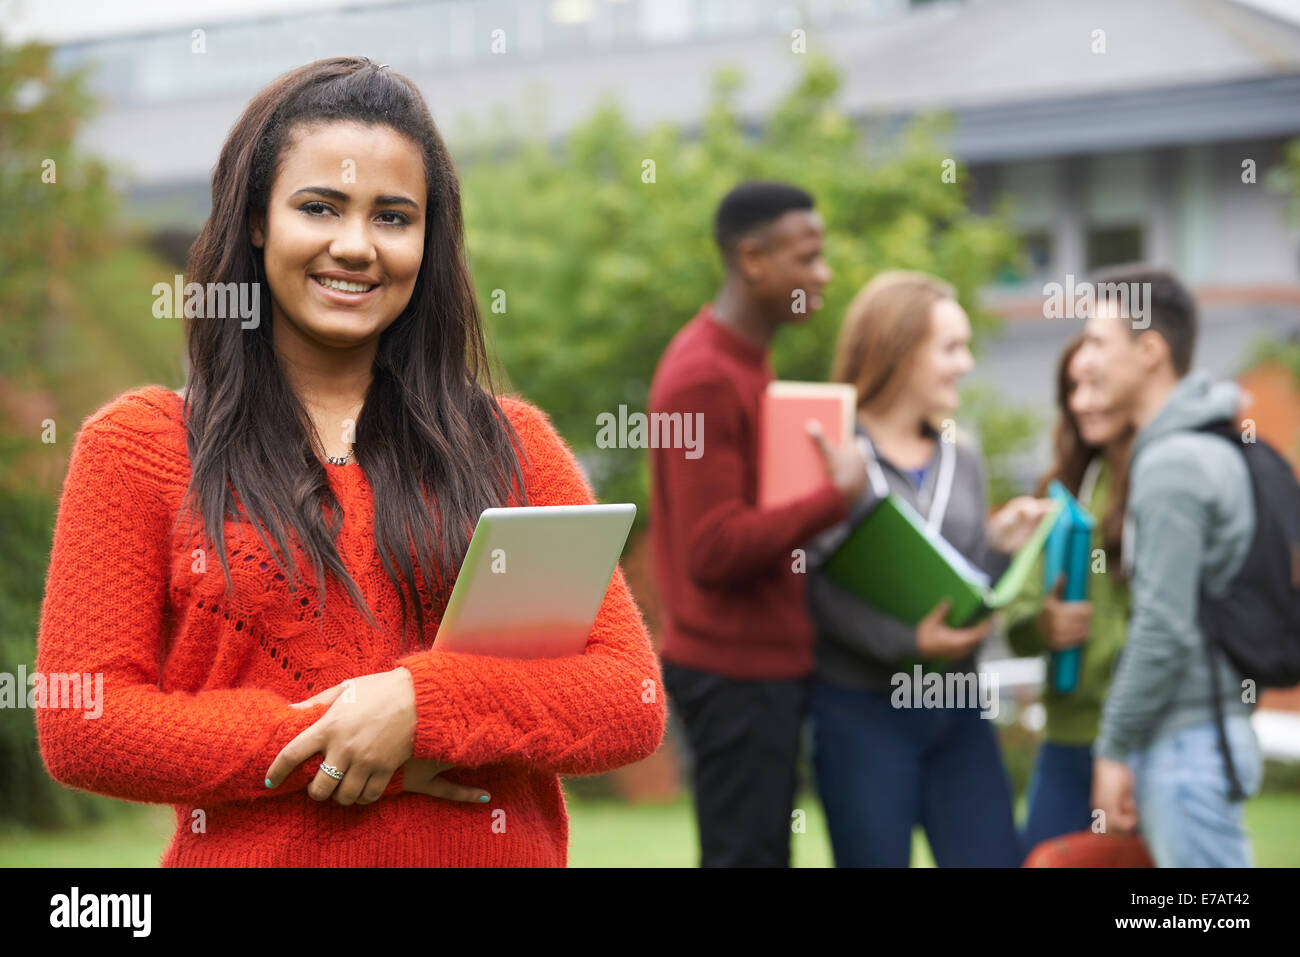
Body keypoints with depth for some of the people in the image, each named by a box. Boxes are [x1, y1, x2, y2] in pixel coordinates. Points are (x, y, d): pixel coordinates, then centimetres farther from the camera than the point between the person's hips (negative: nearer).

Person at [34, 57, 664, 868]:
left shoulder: (513, 446, 5)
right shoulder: (136, 445, 1)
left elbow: (634, 702, -3)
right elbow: (79, 724, -7)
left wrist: (422, 707, -18)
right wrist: (330, 744, -15)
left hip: (495, 850, 1)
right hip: (250, 853, -1)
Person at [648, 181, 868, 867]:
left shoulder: (741, 359, 15)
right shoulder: (704, 378, -16)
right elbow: (714, 550, -22)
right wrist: (835, 496, -18)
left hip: (763, 661, 10)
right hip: (736, 672, -10)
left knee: (760, 852, 11)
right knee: (747, 853, -6)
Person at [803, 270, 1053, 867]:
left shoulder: (962, 460, 13)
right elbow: (818, 586, -15)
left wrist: (1002, 547, -5)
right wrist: (908, 643, -25)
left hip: (955, 709, 5)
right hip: (860, 710, -5)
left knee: (993, 855, 0)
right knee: (875, 856, 2)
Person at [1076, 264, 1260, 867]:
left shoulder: (1173, 463, -15)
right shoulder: (1207, 448, 14)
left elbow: (1164, 630, -19)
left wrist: (1114, 748, -14)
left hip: (1186, 743, -10)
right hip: (1198, 730, 10)